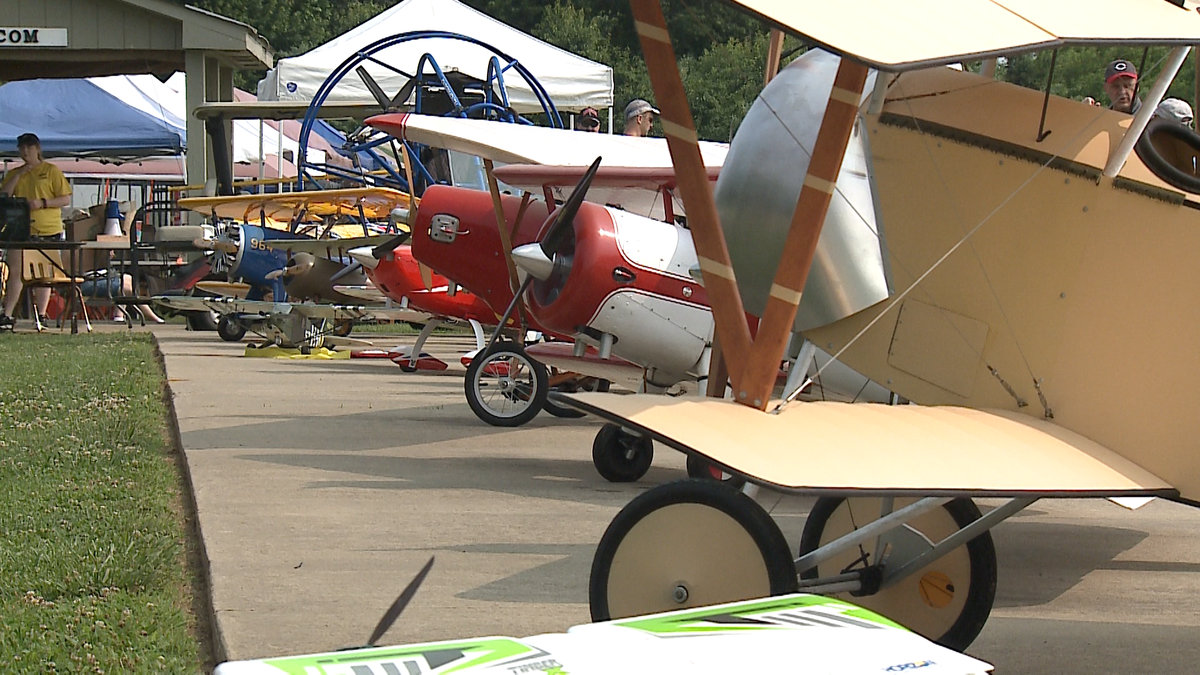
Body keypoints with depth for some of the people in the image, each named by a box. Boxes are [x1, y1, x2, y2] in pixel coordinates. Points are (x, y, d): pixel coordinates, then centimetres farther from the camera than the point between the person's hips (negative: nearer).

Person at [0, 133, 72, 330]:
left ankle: (41, 315, 10)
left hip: (48, 231, -2)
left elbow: (66, 199, -3)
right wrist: (19, 174, -5)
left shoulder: (51, 171, 2)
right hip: (21, 230, 2)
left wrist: (42, 203, -17)